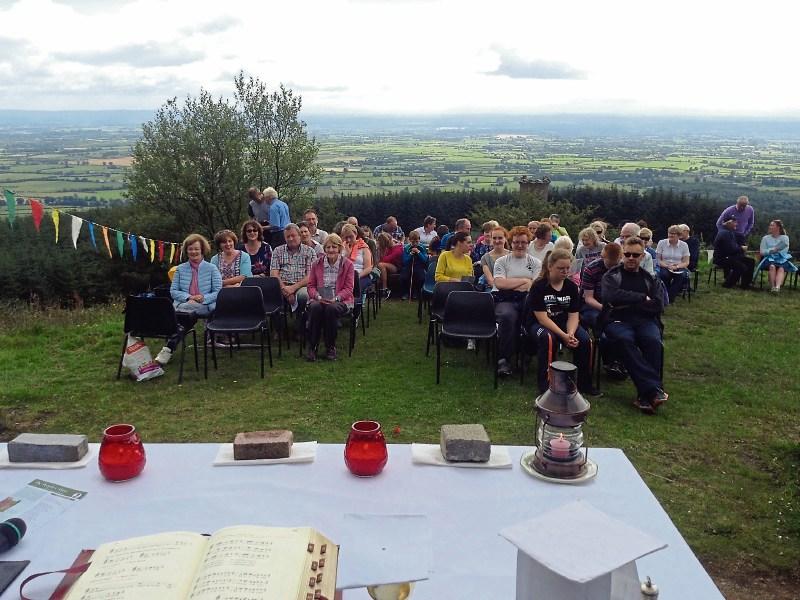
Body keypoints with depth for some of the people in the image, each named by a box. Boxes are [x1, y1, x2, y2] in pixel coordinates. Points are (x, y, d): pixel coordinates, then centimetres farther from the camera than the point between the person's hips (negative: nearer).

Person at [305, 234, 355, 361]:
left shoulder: (347, 264, 5)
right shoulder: (317, 263, 12)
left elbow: (348, 288, 1)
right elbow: (311, 285, 10)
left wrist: (335, 298, -16)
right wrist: (318, 296, -11)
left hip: (340, 300, -2)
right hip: (319, 300, 2)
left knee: (331, 308, -36)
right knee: (315, 307, -34)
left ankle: (331, 347, -17)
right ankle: (312, 347, -22)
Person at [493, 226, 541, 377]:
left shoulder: (536, 263, 17)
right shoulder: (502, 261, 14)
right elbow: (500, 284, -3)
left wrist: (511, 285, -5)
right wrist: (524, 281, 0)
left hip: (527, 300, 2)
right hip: (504, 300, -1)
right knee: (507, 316, -36)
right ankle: (503, 359, -23)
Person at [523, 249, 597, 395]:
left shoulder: (572, 287, 0)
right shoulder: (539, 286, -15)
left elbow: (573, 316, -4)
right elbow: (542, 318, -21)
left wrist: (570, 334, -26)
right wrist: (564, 336, -29)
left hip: (563, 323, 5)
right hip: (537, 323, -4)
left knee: (585, 340, -21)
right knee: (548, 338, -37)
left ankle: (584, 383, -3)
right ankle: (545, 383, -25)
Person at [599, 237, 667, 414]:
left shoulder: (652, 280, 21)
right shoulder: (611, 276, 15)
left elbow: (658, 306, 3)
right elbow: (612, 296, -8)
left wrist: (628, 304, -3)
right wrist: (642, 298, -3)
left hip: (645, 320, 2)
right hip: (617, 321, -2)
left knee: (653, 341, -33)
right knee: (624, 340, -36)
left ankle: (646, 395, -30)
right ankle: (654, 389, -37)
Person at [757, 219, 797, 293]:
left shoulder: (785, 238, 16)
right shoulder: (765, 238, 16)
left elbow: (785, 250, 2)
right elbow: (762, 252, 4)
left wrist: (776, 250, -10)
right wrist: (772, 250, -10)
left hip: (782, 259, 0)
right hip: (769, 258, 0)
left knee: (781, 268, -35)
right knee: (772, 266, -36)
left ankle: (777, 287, -57)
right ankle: (772, 287, -44)